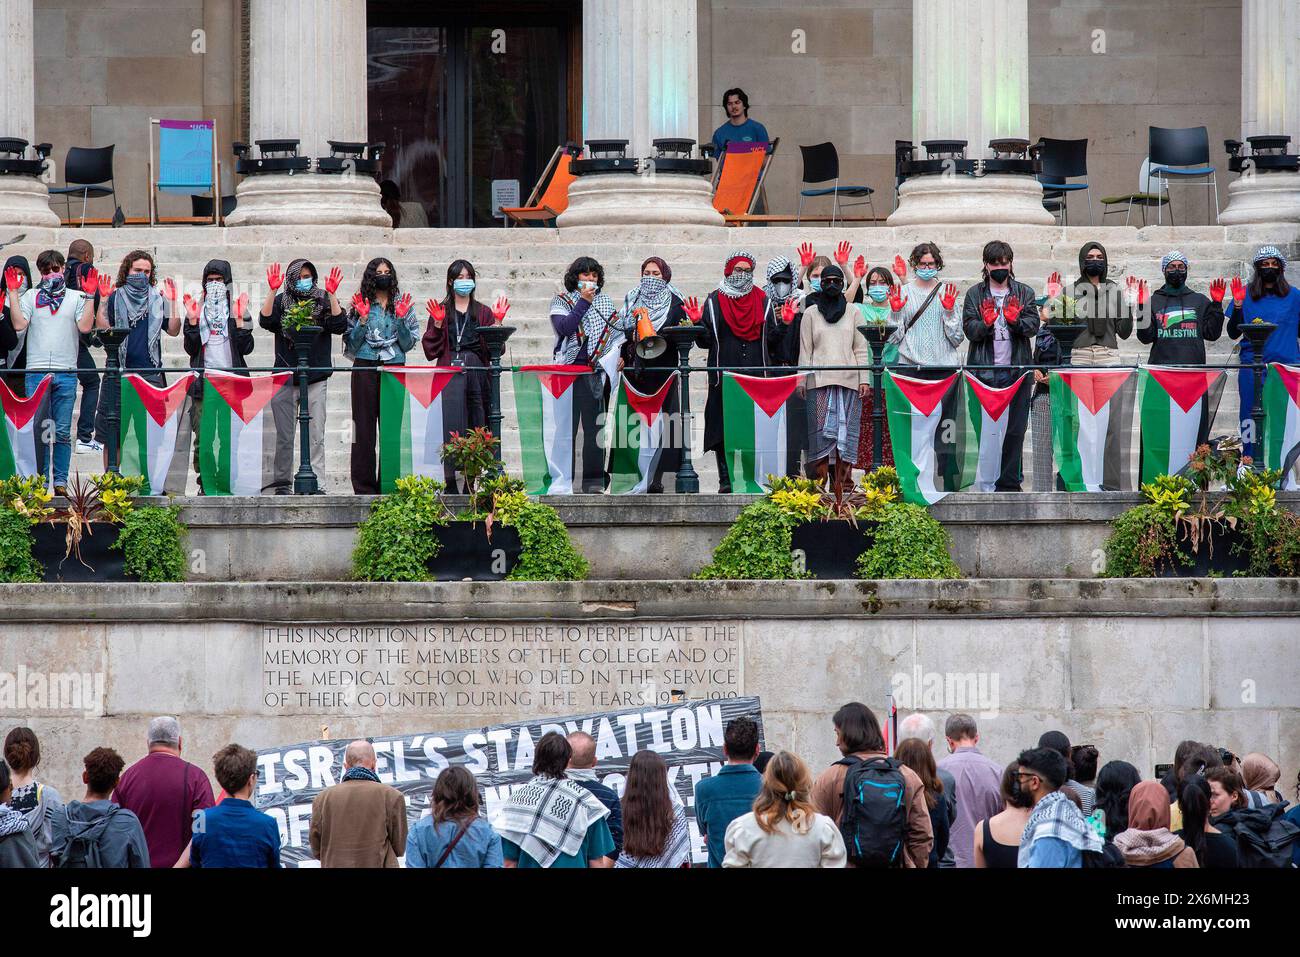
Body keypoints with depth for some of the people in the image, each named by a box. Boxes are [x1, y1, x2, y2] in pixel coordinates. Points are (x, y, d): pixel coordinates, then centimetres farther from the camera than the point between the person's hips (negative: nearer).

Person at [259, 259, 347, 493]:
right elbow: (266, 321, -7)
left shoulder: (323, 300, 7)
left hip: (316, 378, -1)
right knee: (284, 436, 4)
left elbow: (339, 326, -6)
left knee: (316, 437, -4)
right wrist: (272, 291, -17)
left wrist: (332, 295, -16)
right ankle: (282, 483, 11)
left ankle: (317, 484, -4)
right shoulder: (281, 300, 9)